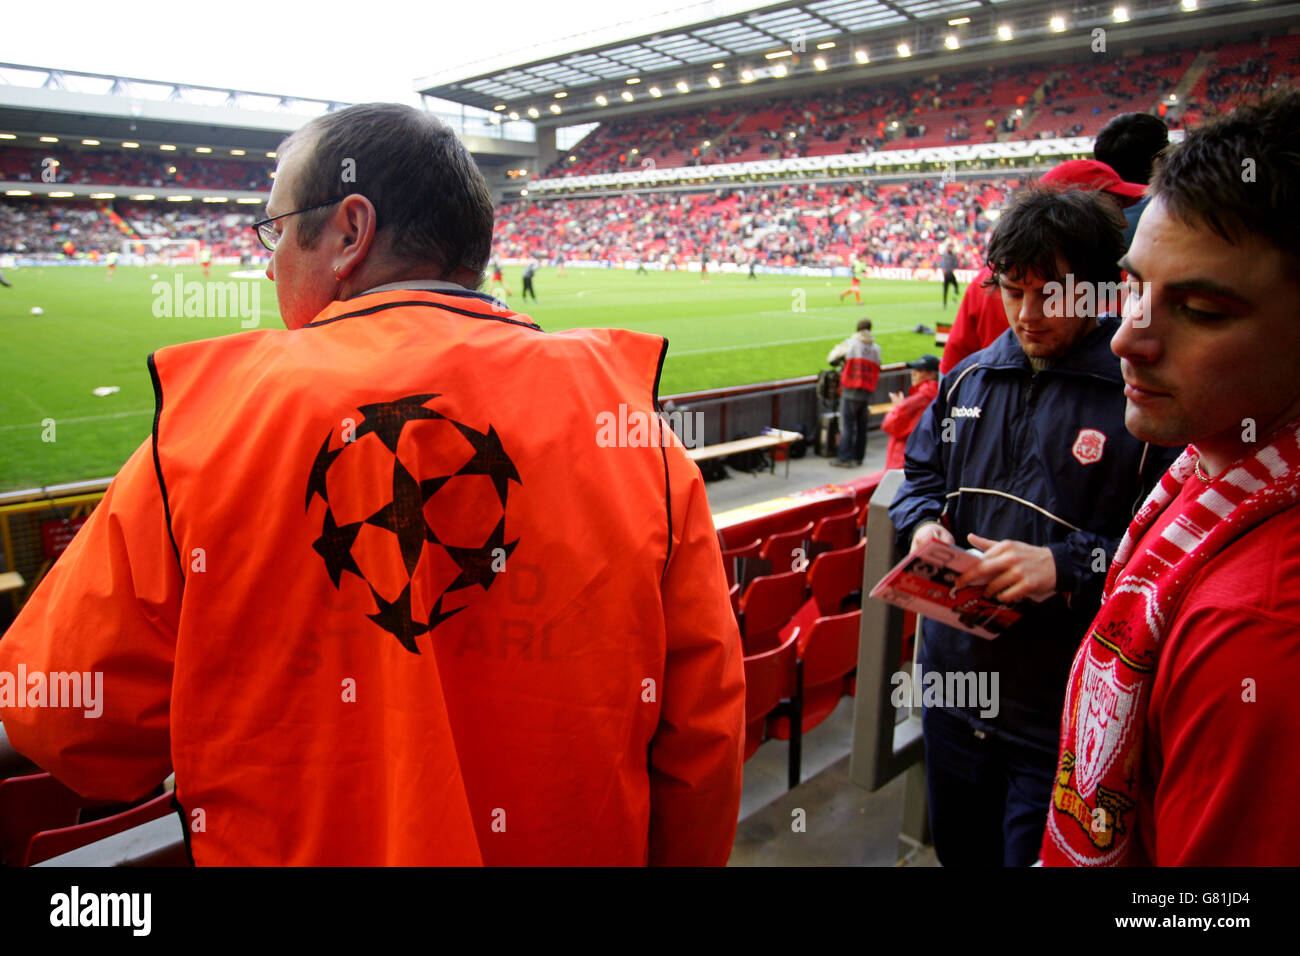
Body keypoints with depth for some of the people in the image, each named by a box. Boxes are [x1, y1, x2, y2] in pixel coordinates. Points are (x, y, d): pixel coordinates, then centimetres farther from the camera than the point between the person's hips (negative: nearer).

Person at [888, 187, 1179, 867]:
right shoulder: (968, 378, 6)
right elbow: (920, 469, 16)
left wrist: (1066, 566, -28)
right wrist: (922, 522, -4)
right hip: (953, 679, 6)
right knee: (956, 849, 26)